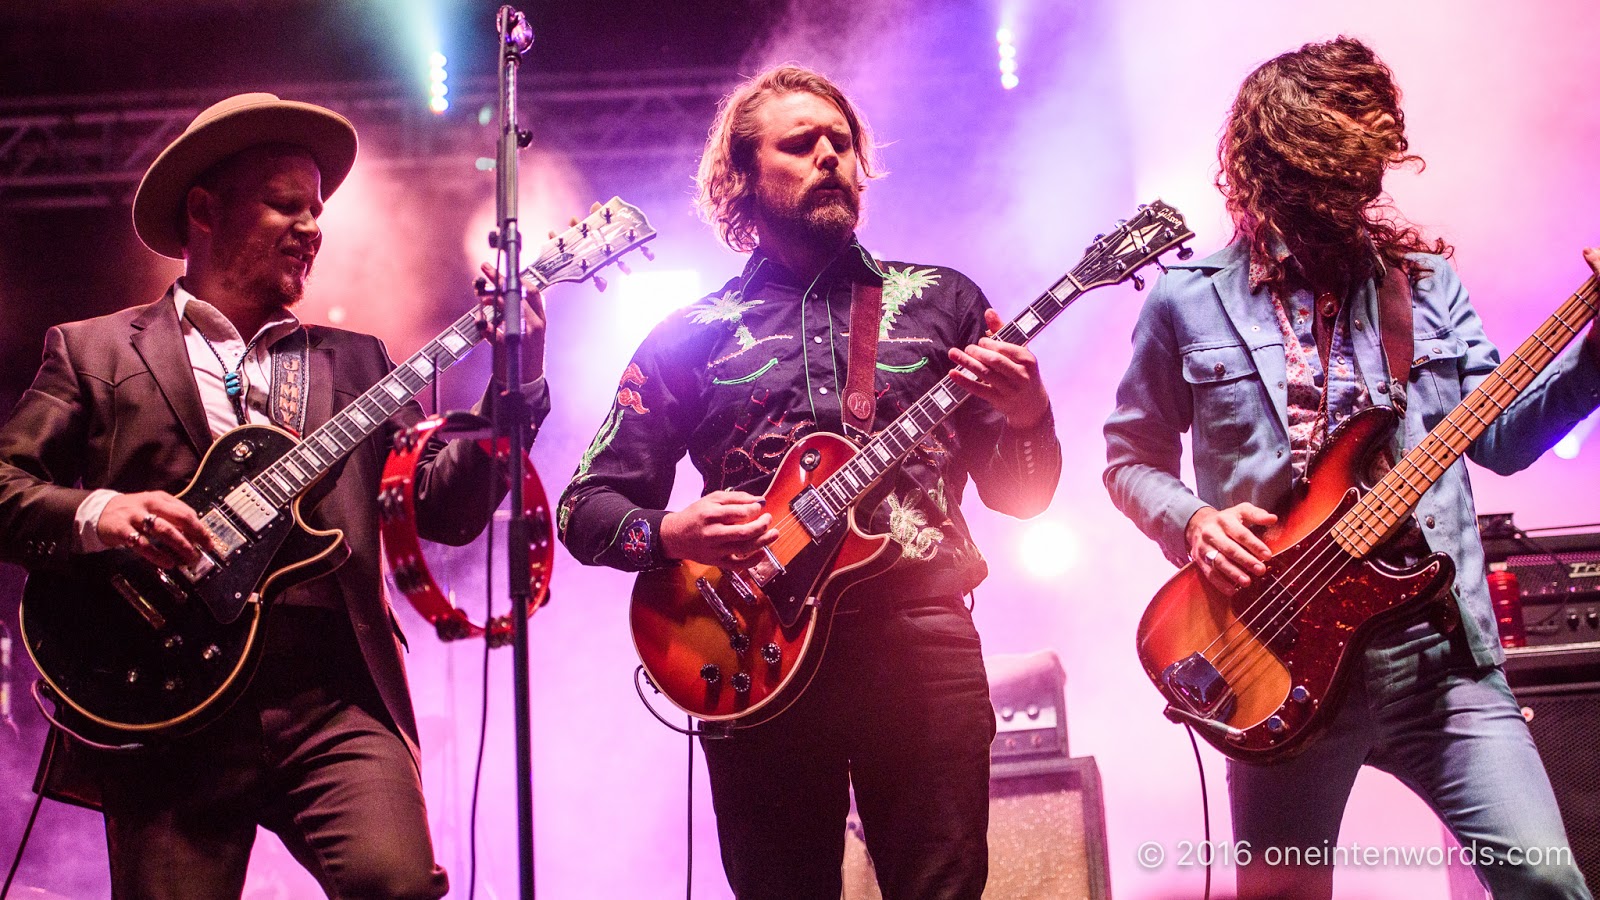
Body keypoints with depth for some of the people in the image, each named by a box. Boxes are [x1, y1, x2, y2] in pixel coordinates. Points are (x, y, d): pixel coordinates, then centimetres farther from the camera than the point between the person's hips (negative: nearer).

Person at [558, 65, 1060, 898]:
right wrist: (668, 533, -11)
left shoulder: (941, 299, 13)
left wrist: (1028, 418, -11)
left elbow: (1019, 493, 11)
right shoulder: (690, 335, 11)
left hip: (922, 634, 0)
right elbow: (584, 507, 10)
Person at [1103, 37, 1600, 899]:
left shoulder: (1422, 277, 9)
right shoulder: (1188, 297, 2)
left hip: (1440, 644, 2)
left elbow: (1501, 435, 7)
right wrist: (1192, 522, -10)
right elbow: (1130, 457, 10)